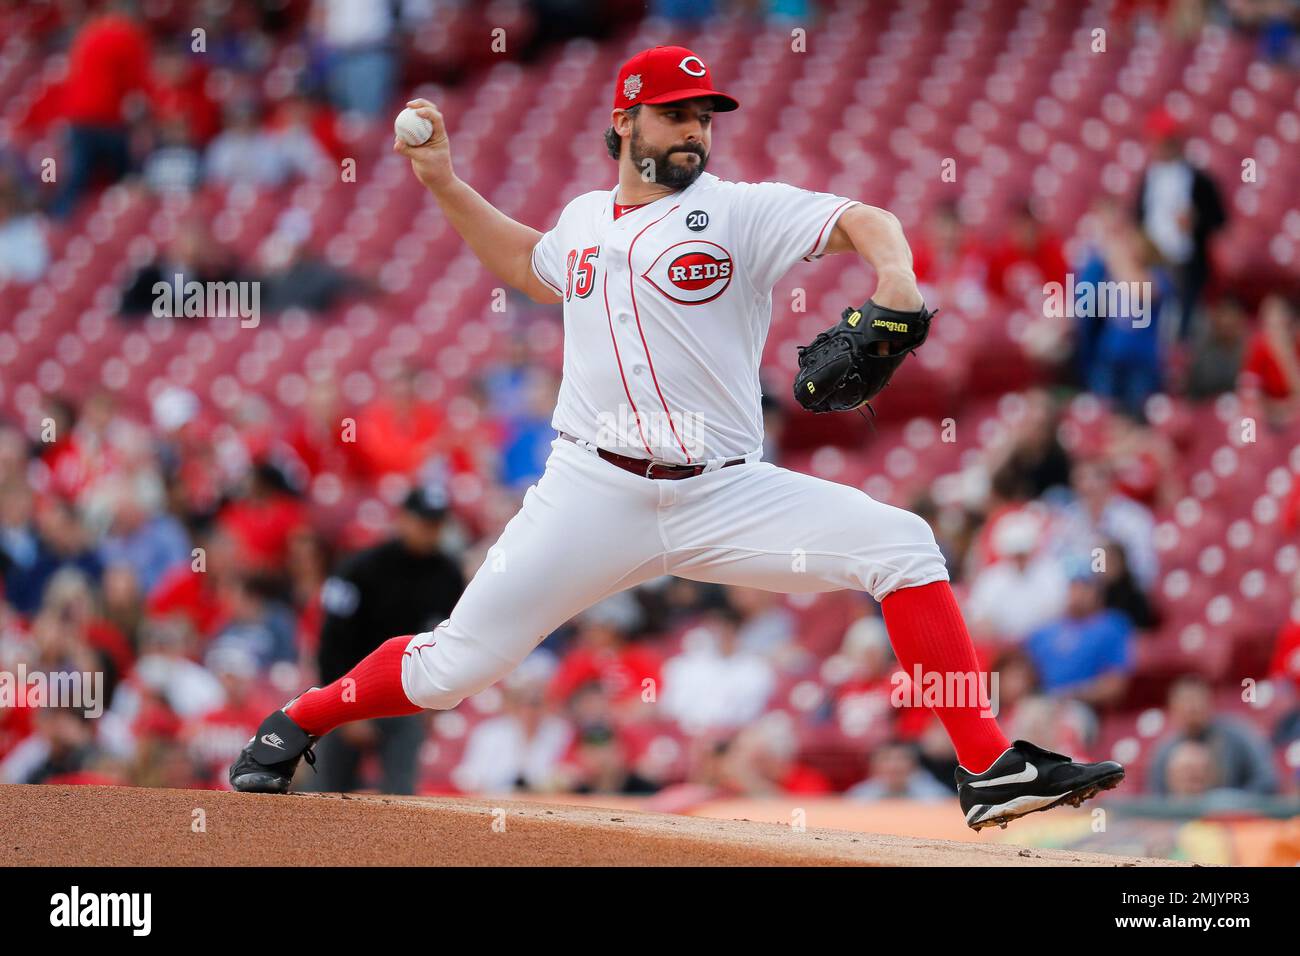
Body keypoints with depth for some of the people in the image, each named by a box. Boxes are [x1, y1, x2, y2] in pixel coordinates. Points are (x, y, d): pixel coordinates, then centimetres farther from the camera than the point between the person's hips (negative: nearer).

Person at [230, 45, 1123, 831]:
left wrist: (895, 291, -35)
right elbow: (532, 266, 36)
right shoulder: (586, 219, 13)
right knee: (449, 670, -4)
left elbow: (865, 222, -14)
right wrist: (443, 183, 29)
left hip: (722, 496, -1)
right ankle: (297, 724, 23)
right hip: (593, 495, 1)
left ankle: (990, 771, -20)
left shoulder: (739, 210, 0)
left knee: (900, 543, -21)